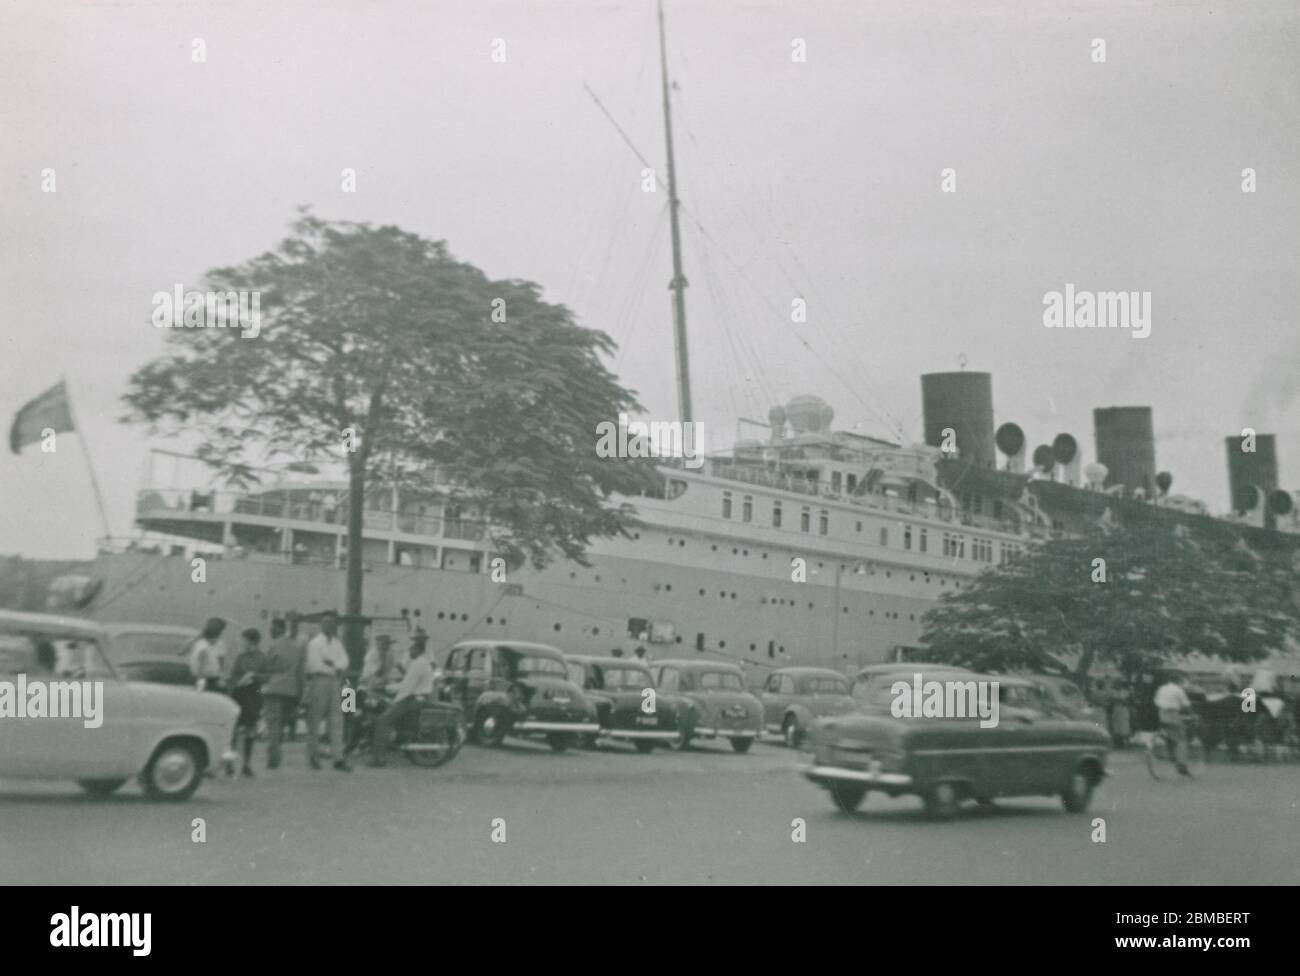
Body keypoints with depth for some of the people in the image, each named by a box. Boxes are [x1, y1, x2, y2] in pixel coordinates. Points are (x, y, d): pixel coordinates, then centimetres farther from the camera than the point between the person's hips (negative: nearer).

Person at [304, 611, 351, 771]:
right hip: (319, 680, -5)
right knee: (314, 721, -1)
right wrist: (334, 670, -4)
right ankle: (313, 757, 7)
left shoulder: (337, 643, 17)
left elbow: (344, 661, 6)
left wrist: (333, 665, -14)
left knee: (337, 722, -1)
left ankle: (338, 758, -3)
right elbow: (314, 665, -10)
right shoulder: (315, 642, -1)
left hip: (335, 682, 5)